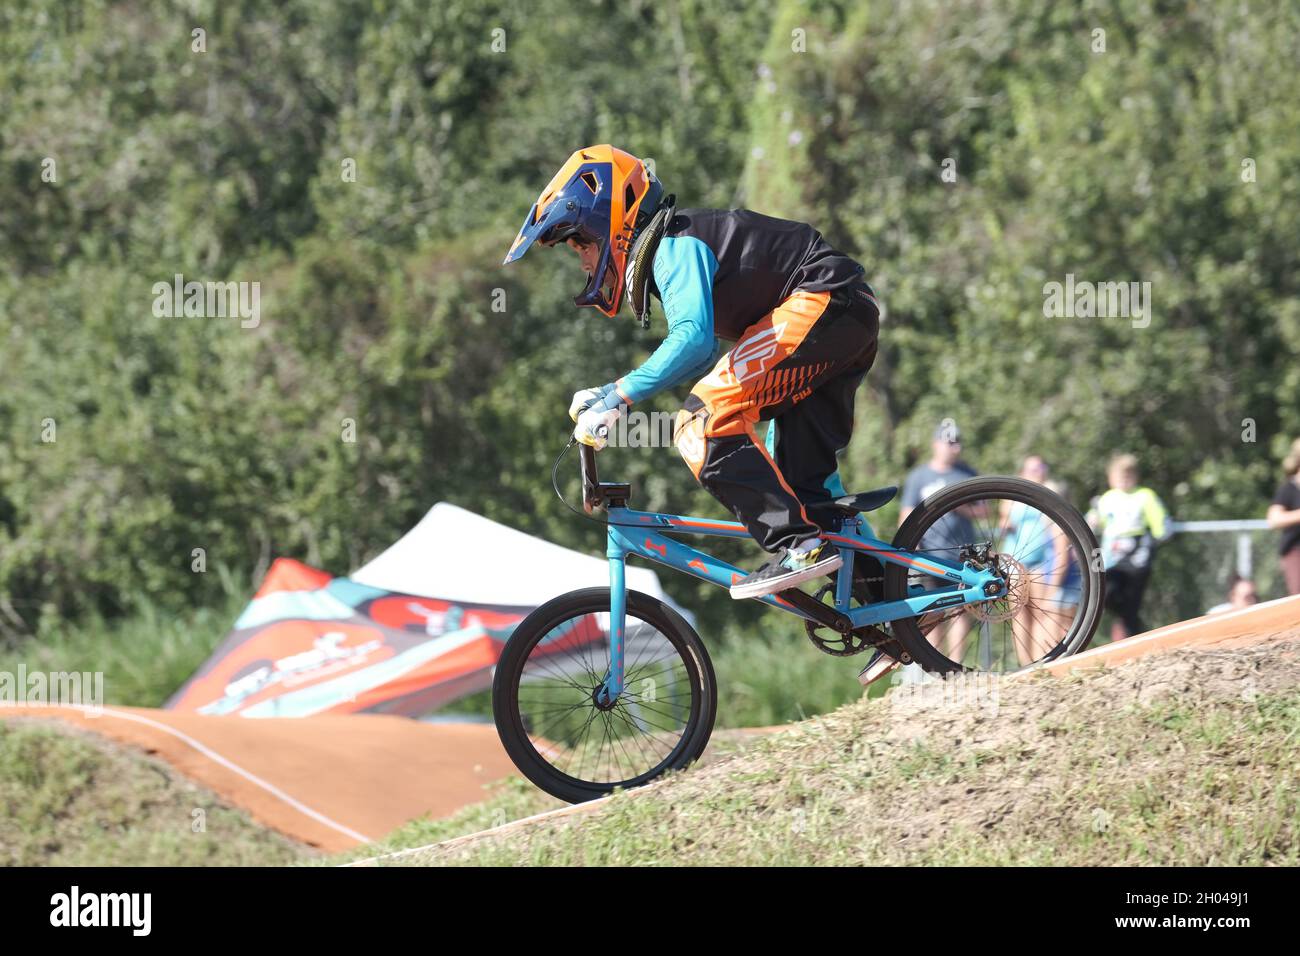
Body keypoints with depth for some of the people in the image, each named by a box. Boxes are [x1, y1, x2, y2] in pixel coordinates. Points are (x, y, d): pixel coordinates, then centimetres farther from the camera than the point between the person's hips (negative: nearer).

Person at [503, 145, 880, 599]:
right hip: (853, 315, 11)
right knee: (804, 470, 19)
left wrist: (621, 396, -26)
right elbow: (701, 356, 26)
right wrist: (609, 393, 17)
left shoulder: (674, 245, -12)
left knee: (705, 423, -18)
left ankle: (799, 544, -21)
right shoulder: (669, 245, 20)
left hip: (822, 302, -11)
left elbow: (694, 339, -28)